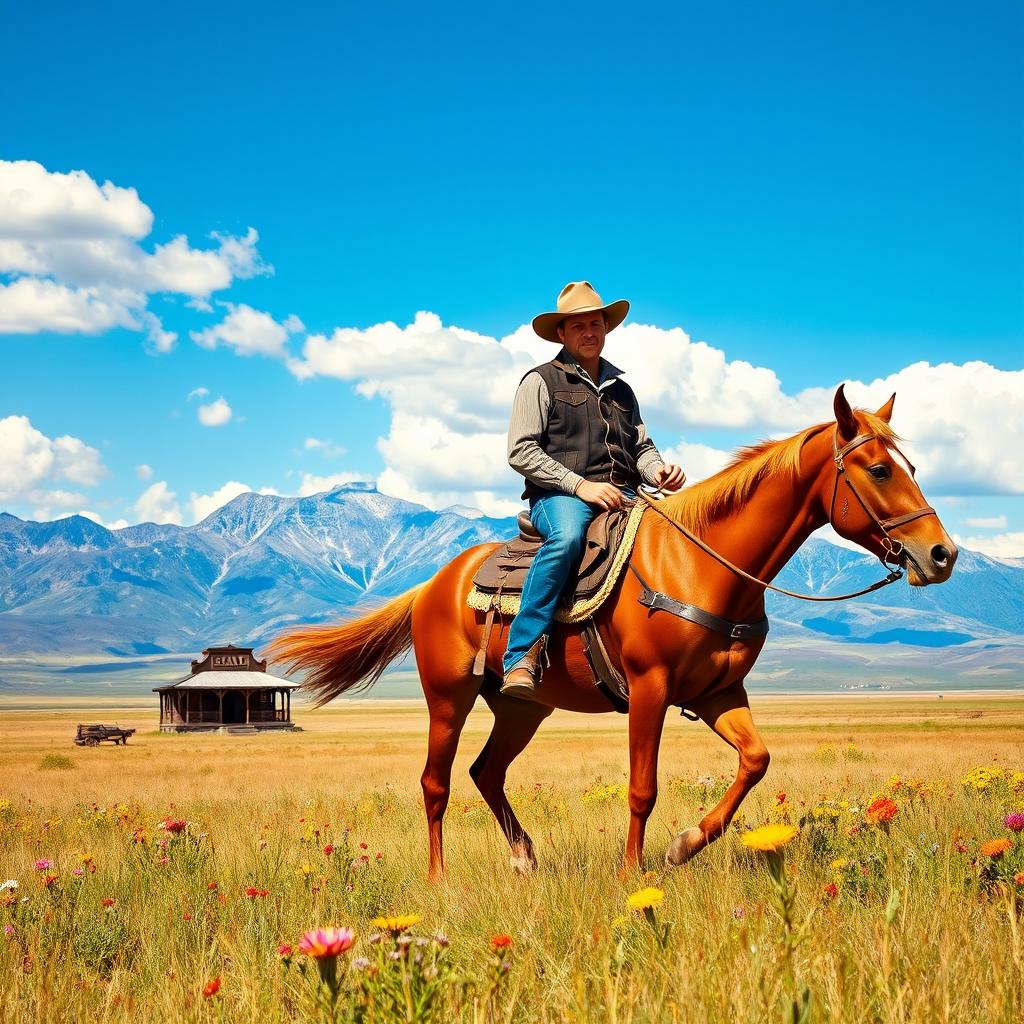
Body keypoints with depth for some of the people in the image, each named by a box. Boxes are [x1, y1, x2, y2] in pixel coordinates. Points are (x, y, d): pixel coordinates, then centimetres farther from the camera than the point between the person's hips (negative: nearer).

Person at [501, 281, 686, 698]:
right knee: (567, 537, -40)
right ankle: (522, 658, -40)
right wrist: (579, 485, -14)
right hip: (559, 496, -5)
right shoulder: (541, 381, 7)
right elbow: (521, 452, -3)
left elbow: (641, 448, 28)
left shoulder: (621, 389, 26)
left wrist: (659, 471, 2)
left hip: (622, 498, 5)